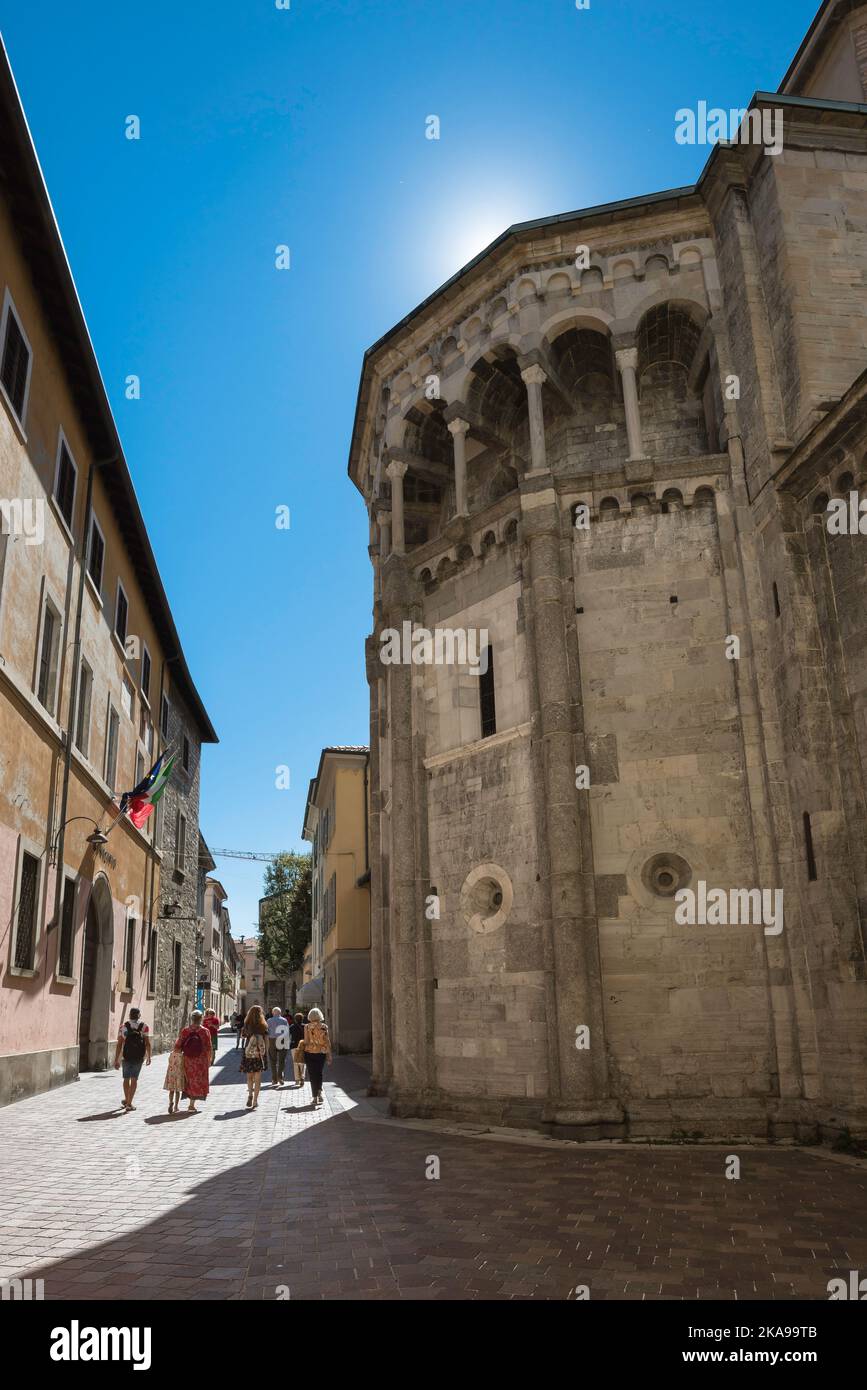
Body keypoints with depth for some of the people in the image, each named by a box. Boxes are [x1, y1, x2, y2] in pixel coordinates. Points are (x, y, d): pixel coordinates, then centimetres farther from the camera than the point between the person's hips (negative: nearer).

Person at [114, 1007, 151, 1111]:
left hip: (126, 1056, 1)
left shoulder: (124, 1027, 3)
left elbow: (119, 1044, -1)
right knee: (134, 1079, 4)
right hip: (139, 1057, -1)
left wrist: (116, 1060, 1)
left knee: (126, 1078, 18)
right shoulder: (144, 1026, 0)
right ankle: (129, 1103, 0)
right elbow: (147, 1043, -3)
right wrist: (148, 1057, 7)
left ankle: (126, 1100, 33)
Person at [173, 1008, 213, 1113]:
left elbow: (177, 1046, -4)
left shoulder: (184, 1031, -2)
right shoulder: (205, 1031, -8)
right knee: (198, 1081, 7)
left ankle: (192, 1103, 23)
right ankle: (192, 1104, 2)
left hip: (188, 1060, 2)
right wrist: (209, 1060, 5)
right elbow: (209, 1048, -6)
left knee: (190, 1080, 17)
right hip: (200, 1060, -2)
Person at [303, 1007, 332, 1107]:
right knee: (319, 1073, 19)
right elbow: (327, 1042, -3)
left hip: (310, 1053, -2)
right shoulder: (324, 1027, -3)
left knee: (312, 1075, 6)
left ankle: (315, 1097, 5)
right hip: (321, 1053, 2)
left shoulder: (307, 1027, -6)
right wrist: (329, 1056, 2)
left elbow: (306, 1042, -7)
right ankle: (319, 1092, 1)